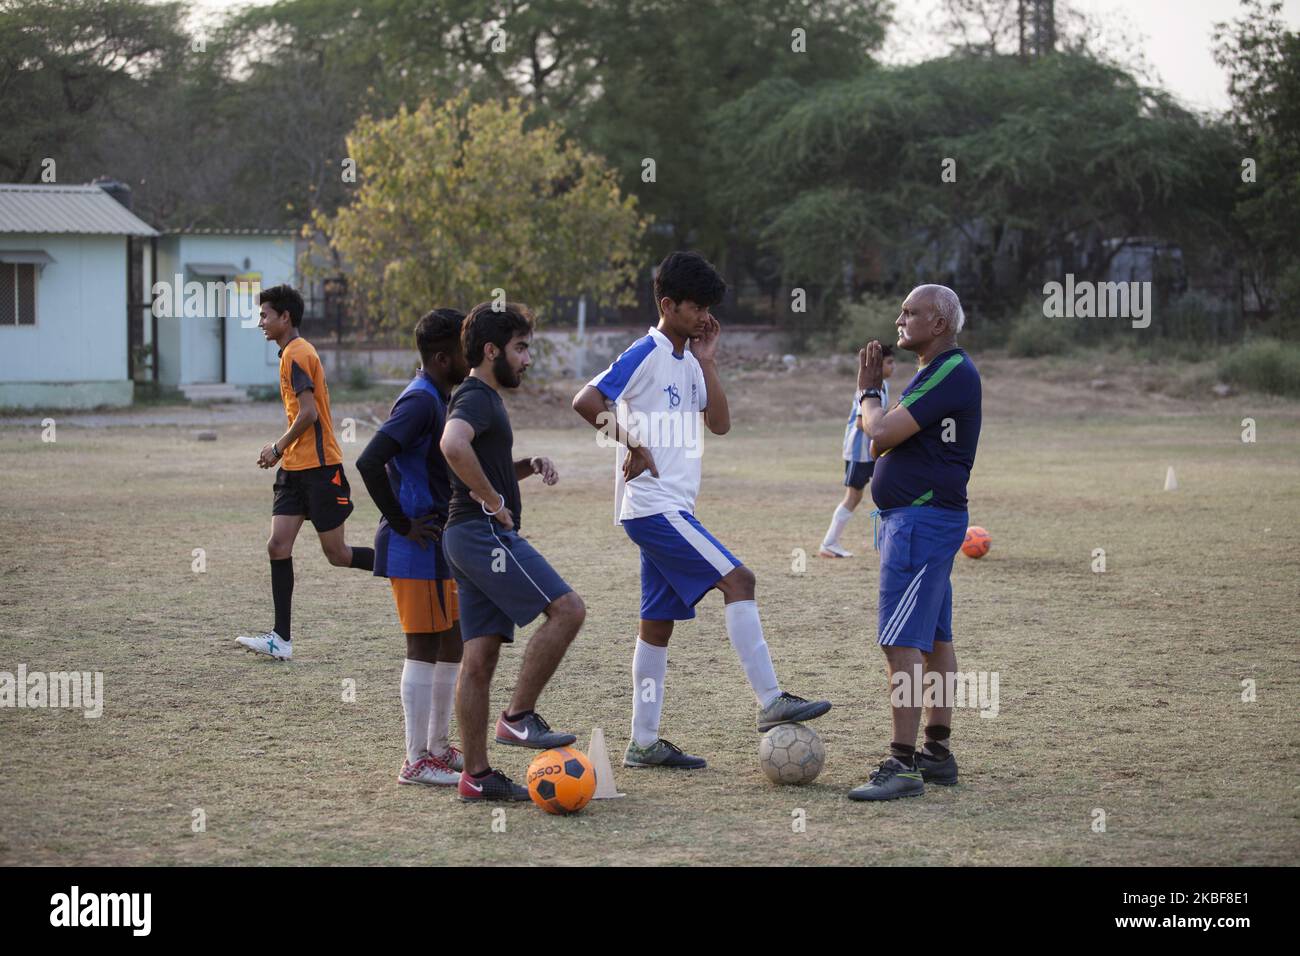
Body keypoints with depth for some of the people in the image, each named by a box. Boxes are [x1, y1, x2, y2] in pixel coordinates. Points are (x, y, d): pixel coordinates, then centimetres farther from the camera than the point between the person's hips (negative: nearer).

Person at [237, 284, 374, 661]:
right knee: (278, 546, -1)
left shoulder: (297, 355, -14)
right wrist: (284, 451, 16)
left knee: (337, 553, -4)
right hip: (297, 468, 10)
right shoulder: (293, 353, 17)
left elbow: (308, 413, -21)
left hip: (319, 467, -10)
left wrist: (278, 448, -11)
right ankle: (281, 638, -3)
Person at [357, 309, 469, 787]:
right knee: (424, 648, -5)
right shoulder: (420, 402, -18)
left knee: (451, 645, 15)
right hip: (416, 549, -10)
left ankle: (437, 747, 25)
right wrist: (402, 524, -21)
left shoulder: (438, 400, 13)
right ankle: (416, 761, 1)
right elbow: (369, 463, -28)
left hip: (439, 546, 10)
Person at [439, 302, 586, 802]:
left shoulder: (482, 399, 23)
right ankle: (519, 716, -10)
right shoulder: (477, 398, -10)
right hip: (485, 532, -10)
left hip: (469, 538, 10)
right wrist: (493, 502, -22)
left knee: (480, 657, 6)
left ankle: (477, 775, 5)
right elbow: (454, 445, -32)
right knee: (567, 609, -14)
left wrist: (531, 465, 17)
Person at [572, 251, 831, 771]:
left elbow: (720, 423, 10)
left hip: (668, 510, 9)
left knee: (659, 621, 9)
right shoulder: (646, 355, -11)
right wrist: (632, 444, -16)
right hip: (654, 506, -9)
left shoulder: (686, 361, 16)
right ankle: (771, 703, -14)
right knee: (738, 580, -15)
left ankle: (644, 742, 12)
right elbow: (586, 401, -21)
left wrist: (707, 361, 4)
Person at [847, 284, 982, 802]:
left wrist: (868, 392, -2)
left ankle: (902, 765, -15)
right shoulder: (941, 372, 18)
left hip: (921, 521, -11)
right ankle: (937, 752, 21)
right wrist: (873, 388, 7)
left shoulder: (951, 373, -16)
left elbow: (882, 434, -22)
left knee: (902, 644, -13)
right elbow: (880, 445, 18)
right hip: (918, 520, 11)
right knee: (934, 640, 15)